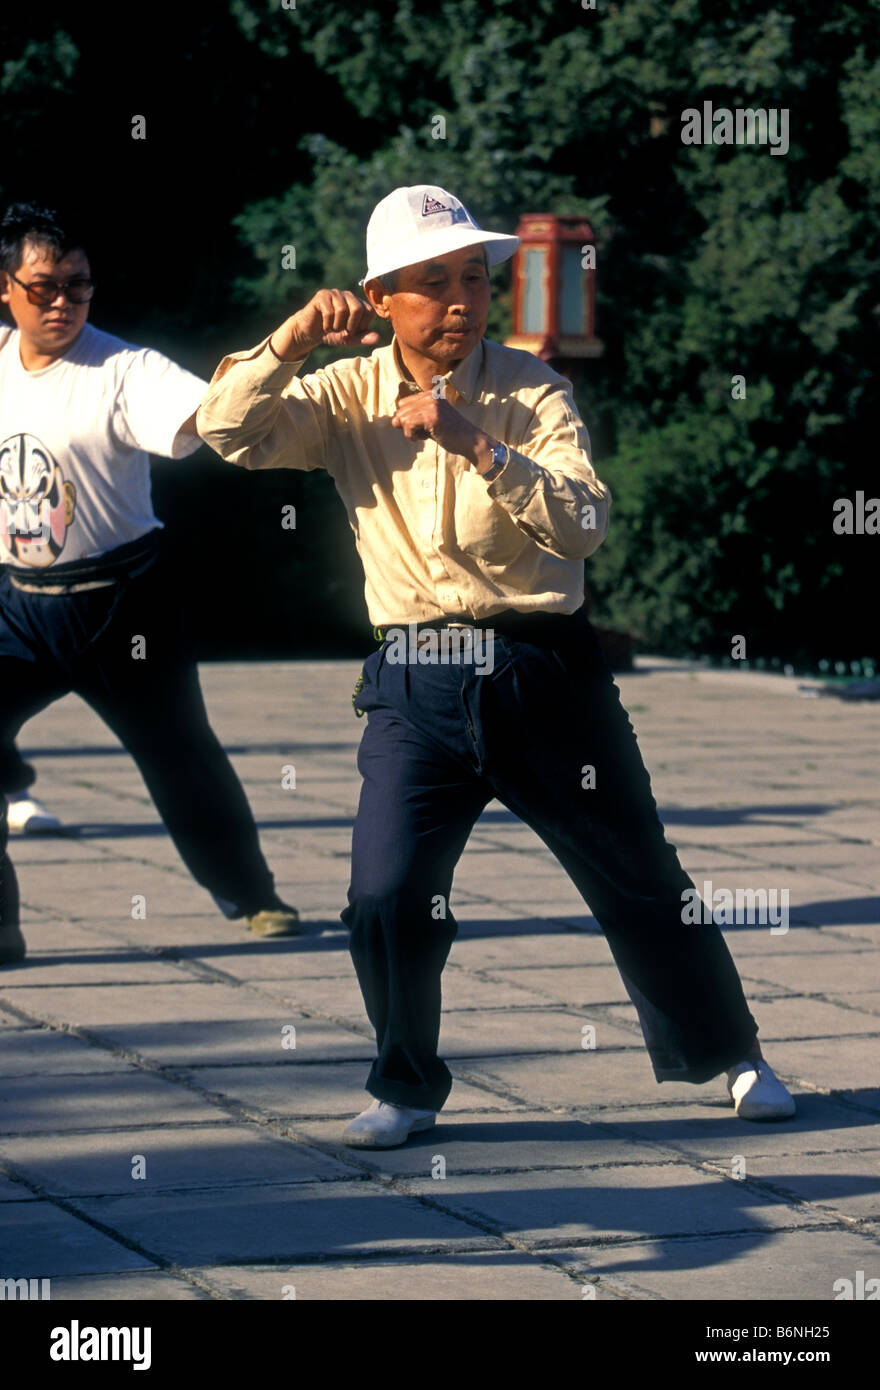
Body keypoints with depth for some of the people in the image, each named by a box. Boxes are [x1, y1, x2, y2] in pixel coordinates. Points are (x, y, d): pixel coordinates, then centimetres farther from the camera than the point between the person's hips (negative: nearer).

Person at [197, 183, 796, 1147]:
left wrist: (479, 444, -29)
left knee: (640, 881, 8)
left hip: (545, 671, -1)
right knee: (385, 902, -9)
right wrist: (288, 342, -21)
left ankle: (725, 1053, 28)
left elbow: (584, 522, -17)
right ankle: (406, 1087, 13)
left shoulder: (528, 389, -5)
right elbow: (229, 432, -8)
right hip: (417, 685, 1)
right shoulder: (348, 396, 3)